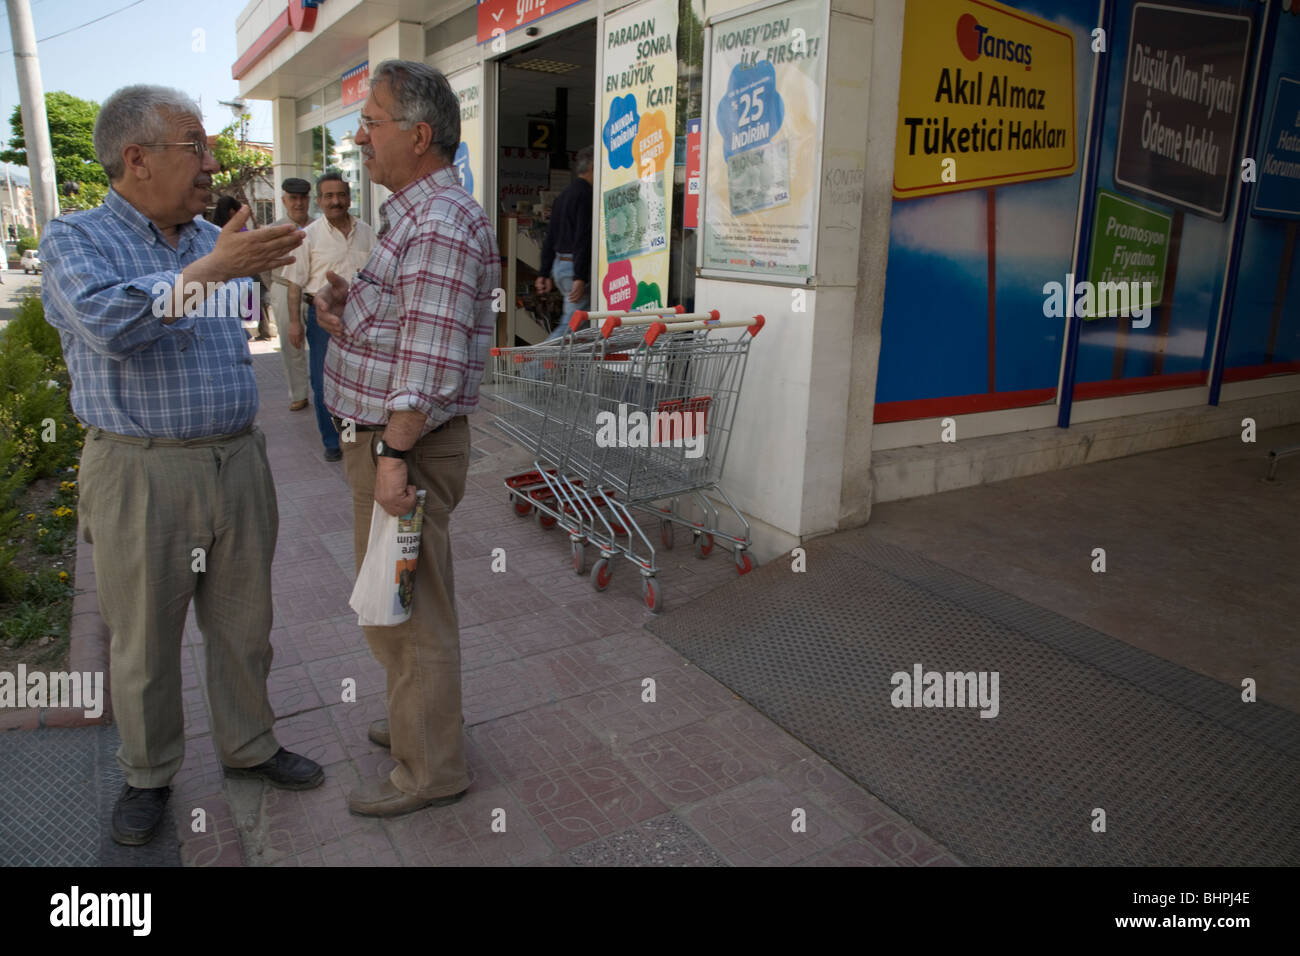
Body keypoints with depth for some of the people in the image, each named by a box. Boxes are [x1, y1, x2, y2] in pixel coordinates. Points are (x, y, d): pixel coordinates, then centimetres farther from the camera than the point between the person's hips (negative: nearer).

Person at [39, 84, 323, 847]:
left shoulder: (214, 240, 11)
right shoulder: (77, 239, -5)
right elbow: (107, 320, -27)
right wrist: (207, 270, -31)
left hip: (238, 462, 5)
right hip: (141, 473, -4)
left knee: (243, 624, 15)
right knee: (145, 640, 10)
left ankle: (249, 745, 33)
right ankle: (148, 775, 29)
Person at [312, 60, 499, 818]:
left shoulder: (441, 225, -19)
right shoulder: (415, 215, 15)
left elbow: (430, 362, -25)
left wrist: (393, 453, -25)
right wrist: (346, 316, 4)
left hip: (406, 444, -11)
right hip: (387, 439, 11)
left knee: (406, 606, 1)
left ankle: (431, 768, 17)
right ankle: (421, 719, 40)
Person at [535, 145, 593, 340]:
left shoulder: (565, 194, 18)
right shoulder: (586, 195, -12)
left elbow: (550, 238, 19)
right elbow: (583, 239, -20)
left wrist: (545, 274, 21)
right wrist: (580, 278, -24)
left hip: (559, 265, 10)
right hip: (575, 267, -10)